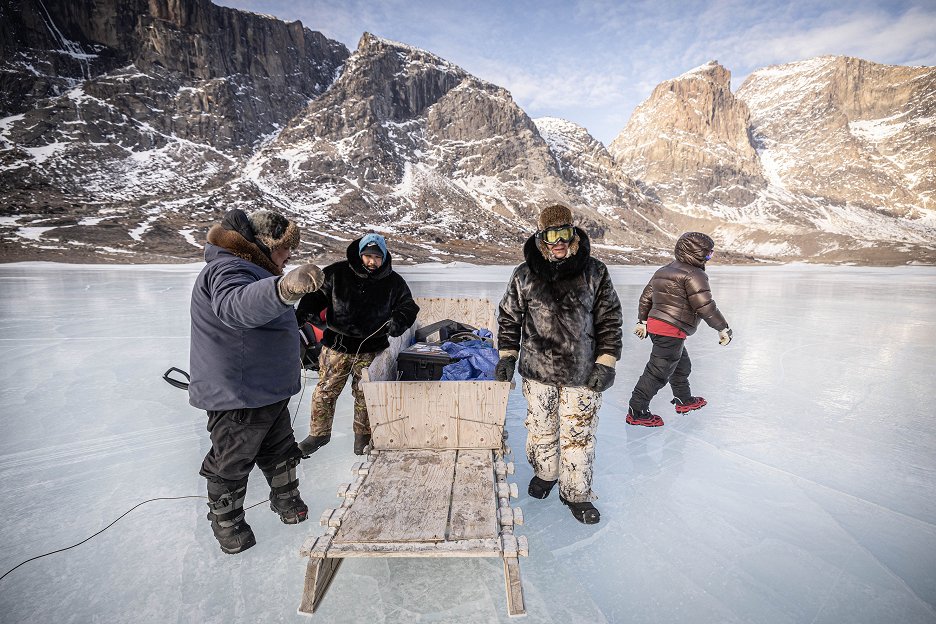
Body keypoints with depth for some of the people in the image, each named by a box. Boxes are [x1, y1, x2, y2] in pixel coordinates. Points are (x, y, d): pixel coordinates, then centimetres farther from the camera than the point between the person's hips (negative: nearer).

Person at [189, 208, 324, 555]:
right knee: (231, 465, 12)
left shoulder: (250, 269, 13)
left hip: (268, 392, 10)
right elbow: (236, 306, -50)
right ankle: (227, 523, 34)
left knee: (280, 451, 23)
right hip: (236, 397, -10)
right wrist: (284, 288, -67)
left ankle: (286, 500, 44)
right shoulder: (227, 269, -23)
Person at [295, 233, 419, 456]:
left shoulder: (393, 281, 0)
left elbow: (408, 306, 6)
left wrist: (398, 320, -15)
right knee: (325, 392, 9)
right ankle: (319, 433, 31)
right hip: (336, 346, 0)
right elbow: (317, 295, 5)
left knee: (365, 396, 10)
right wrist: (302, 312, -12)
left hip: (370, 350, 0)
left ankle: (363, 436, 32)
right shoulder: (336, 273, -2)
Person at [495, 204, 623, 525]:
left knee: (578, 436, 9)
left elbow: (610, 320, 0)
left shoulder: (595, 273, -5)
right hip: (538, 371, 1)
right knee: (541, 429, 18)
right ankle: (545, 473, 45)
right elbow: (509, 317, 5)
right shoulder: (525, 275, -4)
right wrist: (507, 356, 1)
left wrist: (606, 363, -4)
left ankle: (576, 493, 31)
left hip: (582, 374, -1)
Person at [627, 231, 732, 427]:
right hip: (672, 331, -10)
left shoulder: (663, 271, 16)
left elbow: (646, 296, 19)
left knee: (681, 365, 26)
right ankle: (636, 412, 1)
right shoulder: (694, 275, -12)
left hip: (655, 325, 10)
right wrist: (723, 328, -6)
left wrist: (642, 321, 25)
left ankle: (684, 400, 43)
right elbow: (705, 306, -17)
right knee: (658, 372, -4)